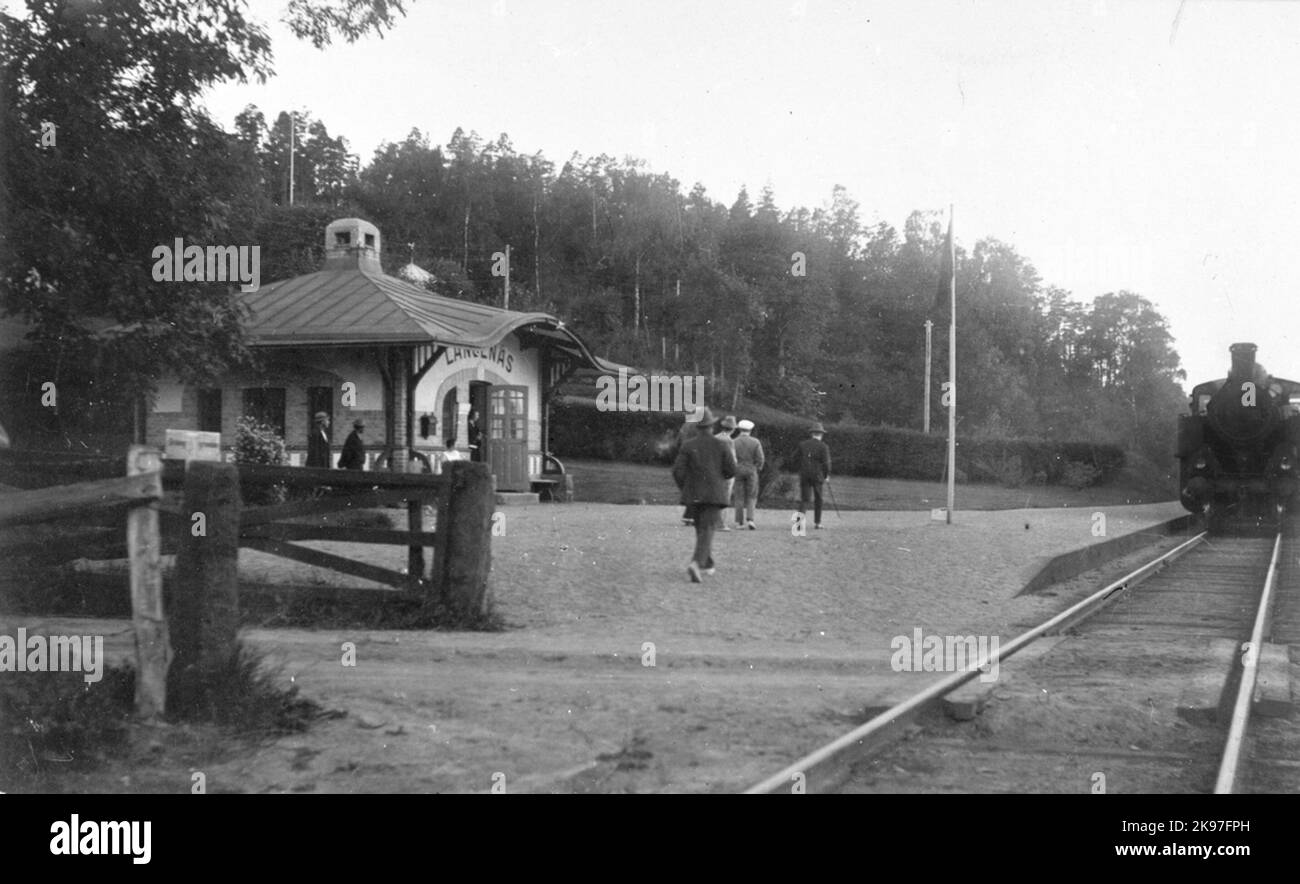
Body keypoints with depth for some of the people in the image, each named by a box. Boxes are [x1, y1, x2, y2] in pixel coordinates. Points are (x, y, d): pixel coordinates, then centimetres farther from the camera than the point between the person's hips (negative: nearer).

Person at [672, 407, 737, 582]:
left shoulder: (688, 445, -2)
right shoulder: (722, 445, -5)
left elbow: (677, 470, -7)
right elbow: (731, 470, -4)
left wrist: (684, 489, 10)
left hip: (694, 495, 3)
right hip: (715, 494, -3)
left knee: (702, 529, 22)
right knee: (707, 531, -9)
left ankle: (707, 564, 30)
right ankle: (696, 564, -30)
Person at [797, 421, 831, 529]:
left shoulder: (802, 444, 5)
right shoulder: (823, 446, -5)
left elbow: (799, 460, 9)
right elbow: (826, 462, -8)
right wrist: (827, 475, 2)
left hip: (804, 475, 2)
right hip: (818, 475, -2)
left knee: (804, 498, 2)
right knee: (818, 499, 11)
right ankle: (817, 522, 15)